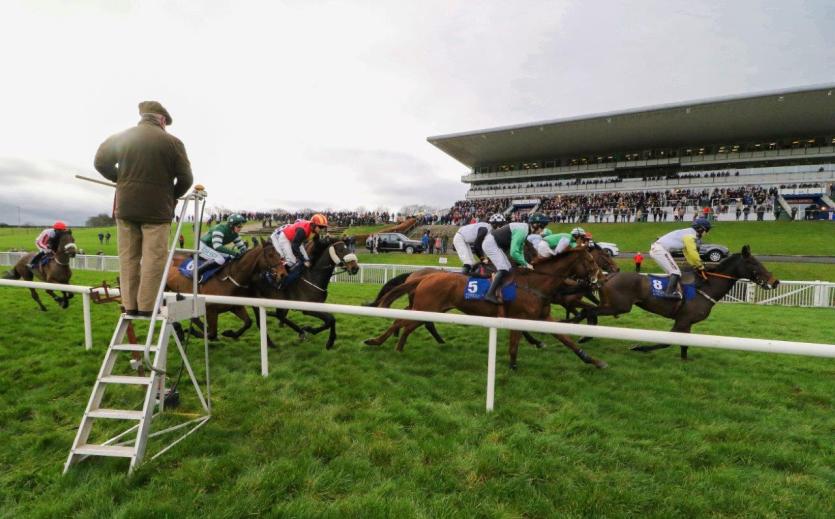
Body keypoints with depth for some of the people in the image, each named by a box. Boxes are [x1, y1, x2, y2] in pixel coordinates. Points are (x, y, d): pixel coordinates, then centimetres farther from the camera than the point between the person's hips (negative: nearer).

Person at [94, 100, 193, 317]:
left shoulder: (121, 137, 7)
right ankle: (147, 305, 1)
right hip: (157, 208, -3)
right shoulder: (172, 142, -2)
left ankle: (130, 304, 13)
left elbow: (100, 162, 10)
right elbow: (186, 178, -3)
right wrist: (173, 195, 14)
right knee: (153, 258, 0)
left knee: (128, 257, 9)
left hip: (126, 206, 4)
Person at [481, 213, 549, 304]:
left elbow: (520, 250, 11)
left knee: (508, 268, 12)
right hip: (490, 243, -10)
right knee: (503, 270, -16)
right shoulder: (522, 230, -24)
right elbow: (513, 253, -26)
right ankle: (490, 295, -20)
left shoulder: (525, 229, 5)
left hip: (495, 244, 10)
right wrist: (526, 264, -16)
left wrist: (524, 263, 1)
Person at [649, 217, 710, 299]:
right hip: (660, 249, -10)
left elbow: (688, 254, 23)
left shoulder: (688, 233, 21)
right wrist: (701, 266, 0)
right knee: (676, 272, -14)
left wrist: (695, 266, 20)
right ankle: (669, 292, -21)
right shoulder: (690, 235, -10)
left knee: (675, 272, 15)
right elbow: (693, 253, -12)